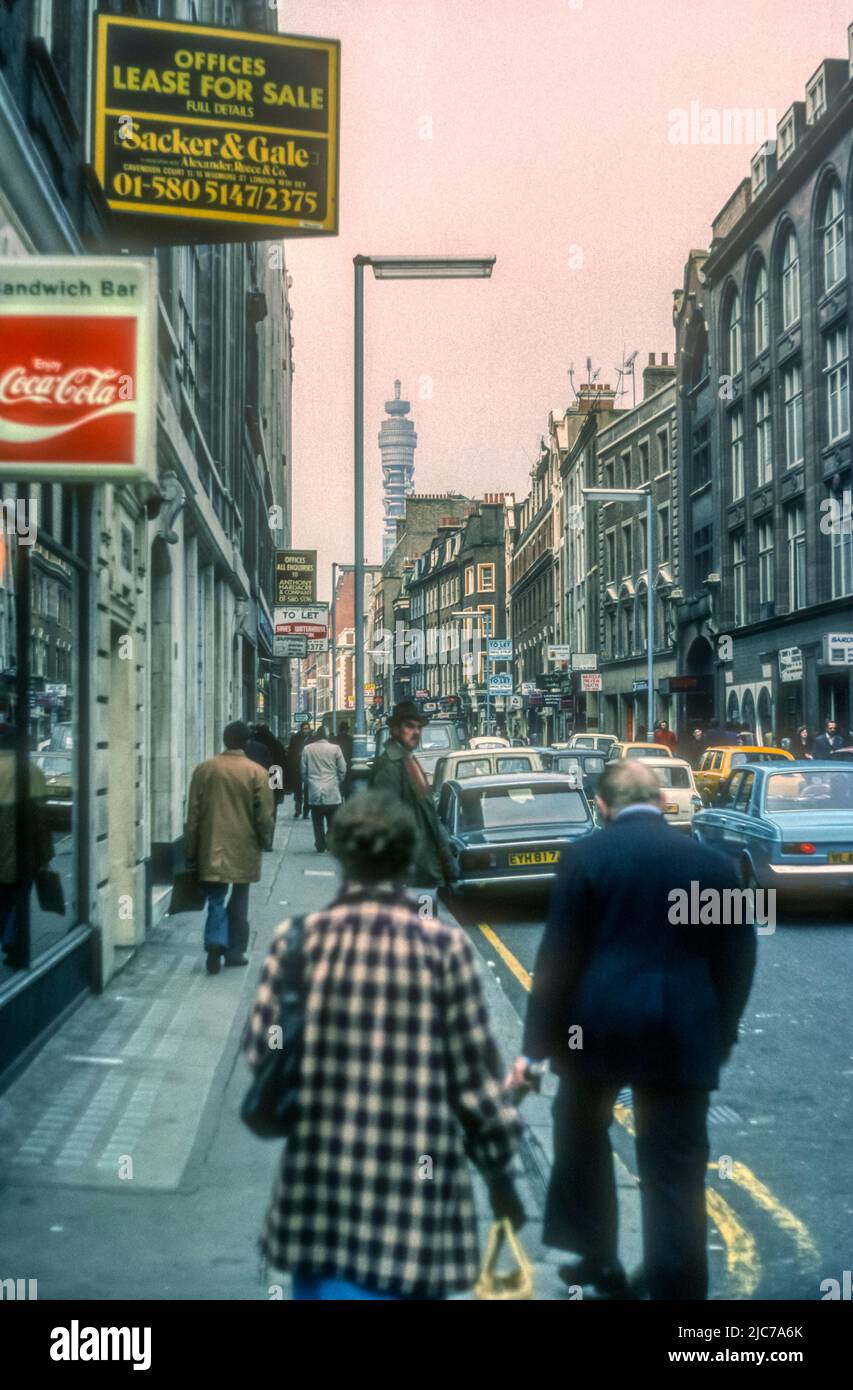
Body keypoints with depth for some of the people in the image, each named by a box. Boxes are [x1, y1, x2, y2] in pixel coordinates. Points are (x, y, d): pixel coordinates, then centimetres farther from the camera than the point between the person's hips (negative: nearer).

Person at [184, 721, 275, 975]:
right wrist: (266, 841, 12)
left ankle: (216, 942, -15)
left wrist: (191, 852, 8)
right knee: (239, 900, 12)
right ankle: (235, 951, 16)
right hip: (244, 849, -1)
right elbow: (264, 815, -6)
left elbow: (193, 813, 2)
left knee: (216, 898, 7)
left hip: (212, 848, 1)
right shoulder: (256, 772, -7)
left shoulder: (204, 769, 0)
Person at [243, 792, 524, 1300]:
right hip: (413, 1184, -3)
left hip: (318, 1182, 3)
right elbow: (475, 1071, -6)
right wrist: (500, 1174, 6)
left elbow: (261, 1049, 1)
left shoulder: (298, 939, -3)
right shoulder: (444, 945, -10)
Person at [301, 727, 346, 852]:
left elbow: (303, 770, 4)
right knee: (332, 821, 6)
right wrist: (339, 782, 17)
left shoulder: (307, 749, 0)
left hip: (314, 791, 1)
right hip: (332, 791, -1)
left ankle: (320, 846, 8)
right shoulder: (335, 748, -4)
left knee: (318, 822, 8)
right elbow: (342, 769, 0)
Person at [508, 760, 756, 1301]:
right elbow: (737, 962, 7)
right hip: (681, 1034, 1)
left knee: (582, 1135, 24)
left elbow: (558, 956, -6)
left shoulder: (585, 855, -4)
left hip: (597, 1027, -1)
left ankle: (597, 1257, 33)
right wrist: (720, 1037, 18)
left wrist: (537, 1044, -1)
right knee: (675, 1172, 6)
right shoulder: (713, 863, 4)